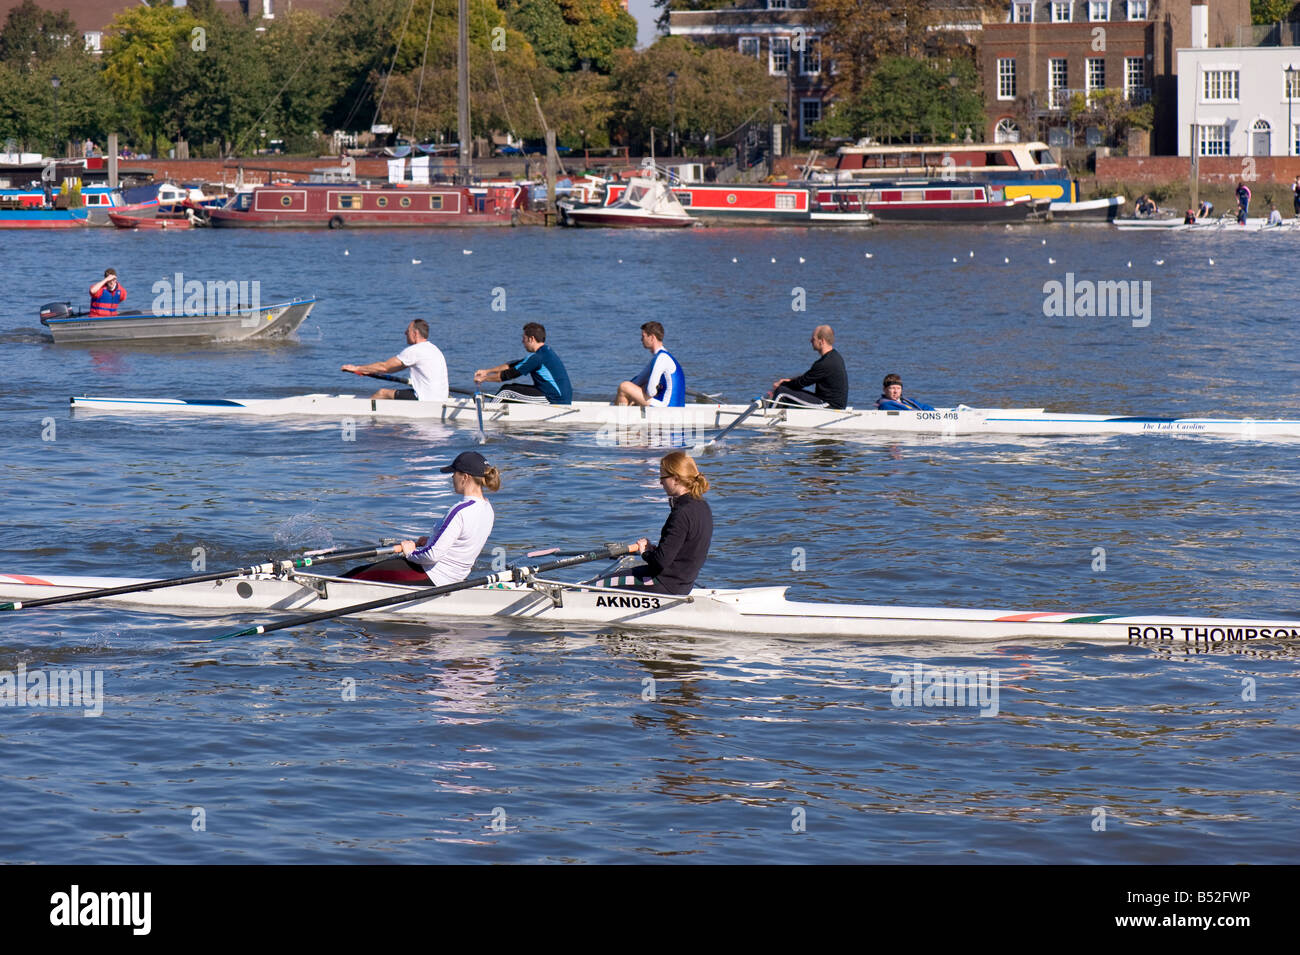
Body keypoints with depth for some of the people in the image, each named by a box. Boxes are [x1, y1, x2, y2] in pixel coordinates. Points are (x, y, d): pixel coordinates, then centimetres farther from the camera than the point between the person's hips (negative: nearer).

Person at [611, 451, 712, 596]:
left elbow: (662, 560, -26)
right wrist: (650, 547, 9)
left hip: (666, 586, -10)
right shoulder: (702, 506, 7)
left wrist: (645, 551, -5)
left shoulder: (682, 514, -24)